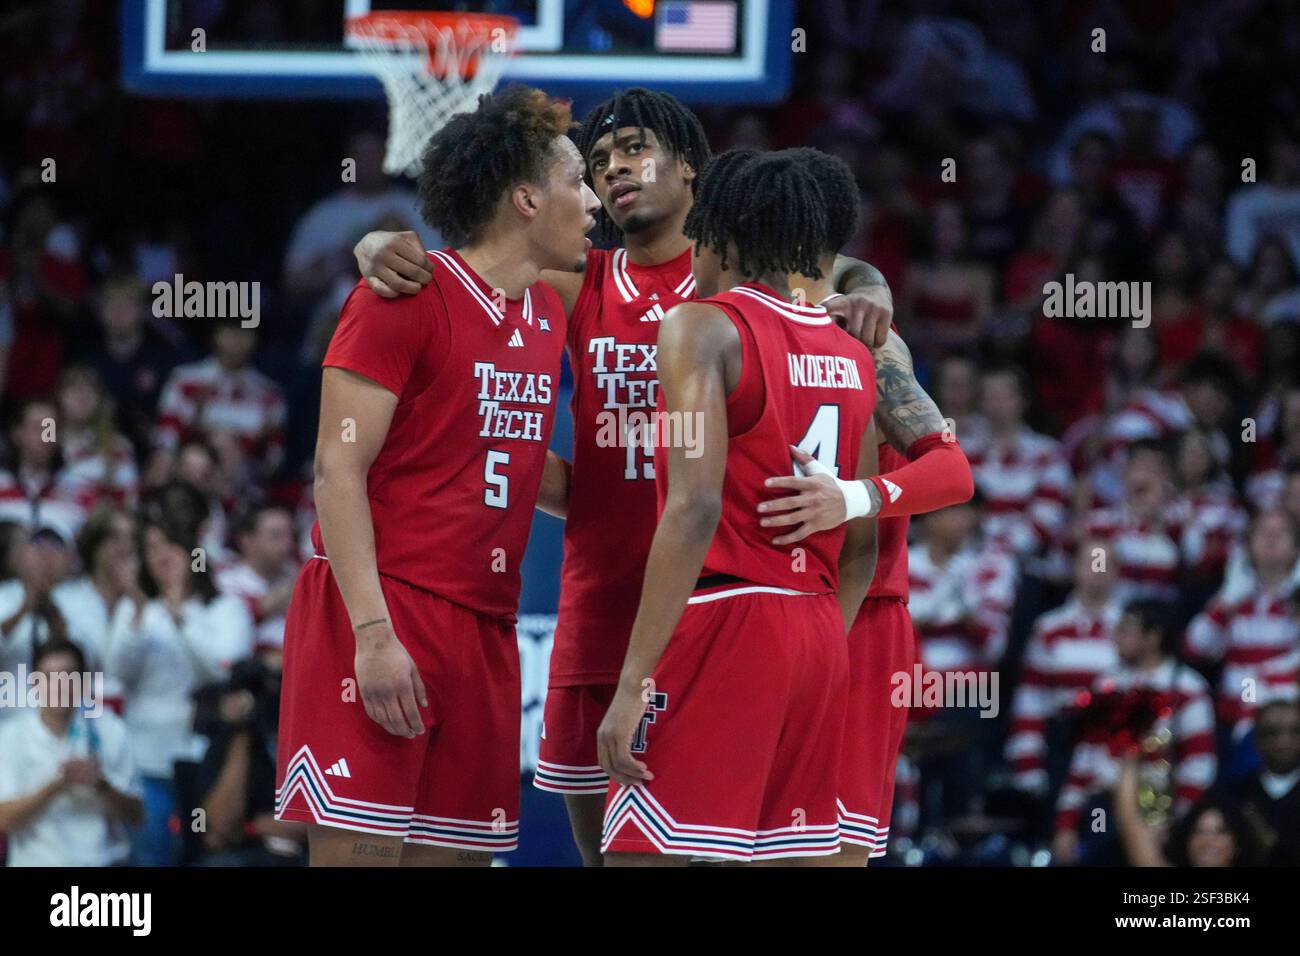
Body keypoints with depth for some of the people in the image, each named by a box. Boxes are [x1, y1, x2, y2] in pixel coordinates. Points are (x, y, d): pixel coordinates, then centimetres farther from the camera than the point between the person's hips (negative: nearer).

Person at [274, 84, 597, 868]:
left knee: (459, 854, 4)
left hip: (484, 629, 8)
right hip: (381, 628, -7)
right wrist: (373, 632, -20)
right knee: (360, 850, -12)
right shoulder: (405, 296, -8)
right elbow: (339, 468, -12)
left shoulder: (548, 313, 15)